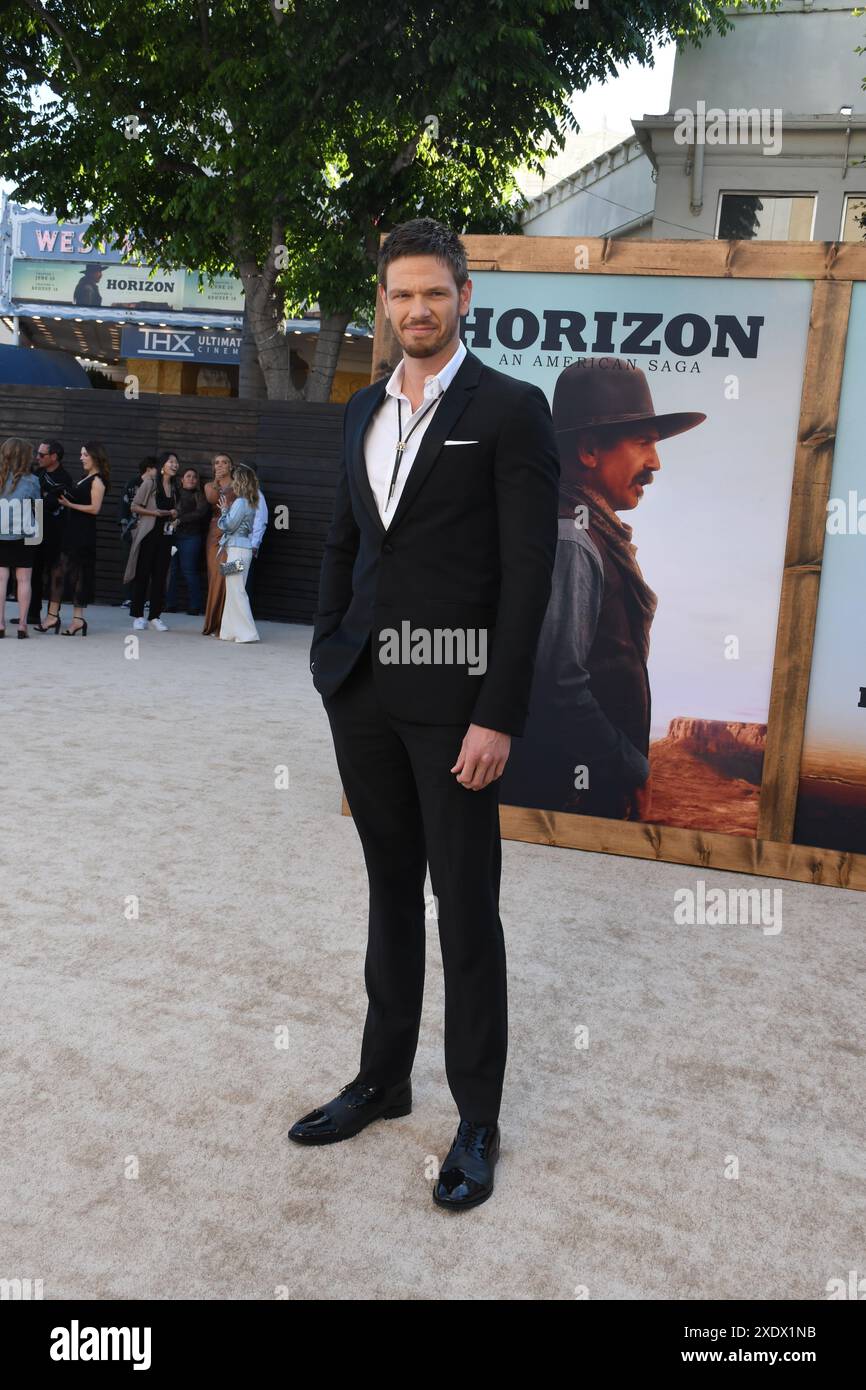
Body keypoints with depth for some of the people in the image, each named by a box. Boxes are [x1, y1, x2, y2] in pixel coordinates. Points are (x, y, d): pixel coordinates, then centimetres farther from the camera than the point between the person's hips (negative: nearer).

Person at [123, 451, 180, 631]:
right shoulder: (150, 483, -3)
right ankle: (138, 615, 6)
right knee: (142, 574, -1)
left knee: (160, 576, 3)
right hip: (148, 534, -5)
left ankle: (154, 616, 7)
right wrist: (153, 512, -16)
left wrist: (173, 515, 5)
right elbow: (134, 506, -4)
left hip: (166, 535, 5)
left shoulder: (175, 488, 13)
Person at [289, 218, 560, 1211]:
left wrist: (498, 716, -16)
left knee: (465, 904, 3)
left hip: (454, 692, -6)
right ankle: (383, 1080, 32)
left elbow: (529, 571, -11)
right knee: (390, 889, 16)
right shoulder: (363, 411, 13)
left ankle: (477, 1118, 20)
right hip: (363, 689, 6)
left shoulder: (510, 410, -6)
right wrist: (327, 659, 8)